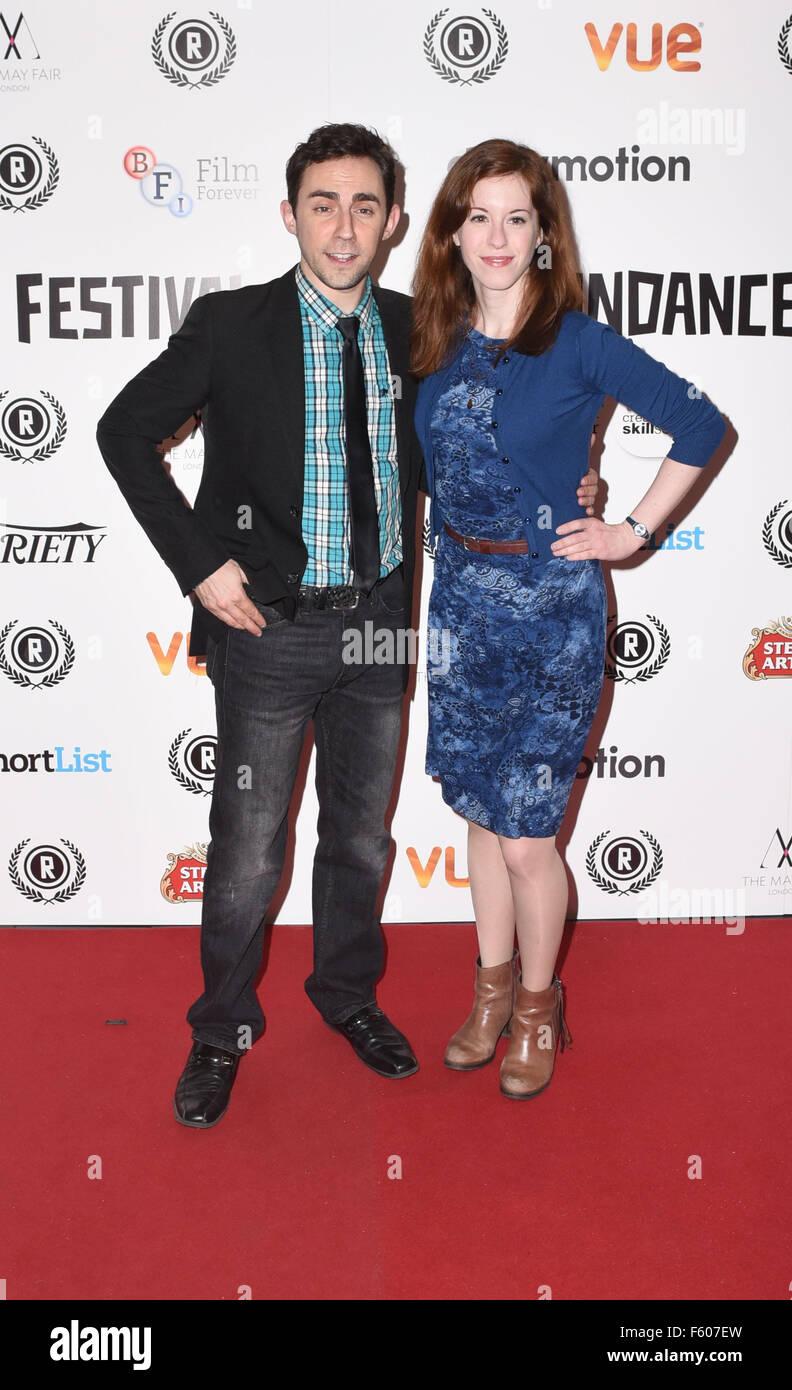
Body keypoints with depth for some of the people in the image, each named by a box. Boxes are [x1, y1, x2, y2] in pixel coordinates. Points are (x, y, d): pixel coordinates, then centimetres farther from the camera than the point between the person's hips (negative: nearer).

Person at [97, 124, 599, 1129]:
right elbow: (125, 430, -3)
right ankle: (222, 1030, 28)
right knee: (247, 851, 5)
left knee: (361, 834, 18)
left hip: (380, 622, 4)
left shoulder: (410, 329, 4)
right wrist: (199, 562, -11)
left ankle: (347, 992, 41)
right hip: (270, 623, -3)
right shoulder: (230, 325, -8)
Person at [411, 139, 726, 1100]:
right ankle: (493, 986, 34)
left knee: (525, 830, 0)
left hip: (552, 603, -5)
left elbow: (700, 426, -6)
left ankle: (538, 1004, 25)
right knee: (480, 810, 15)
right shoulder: (435, 343, 5)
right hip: (460, 597, 5)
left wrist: (634, 532, -7)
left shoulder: (579, 343, -9)